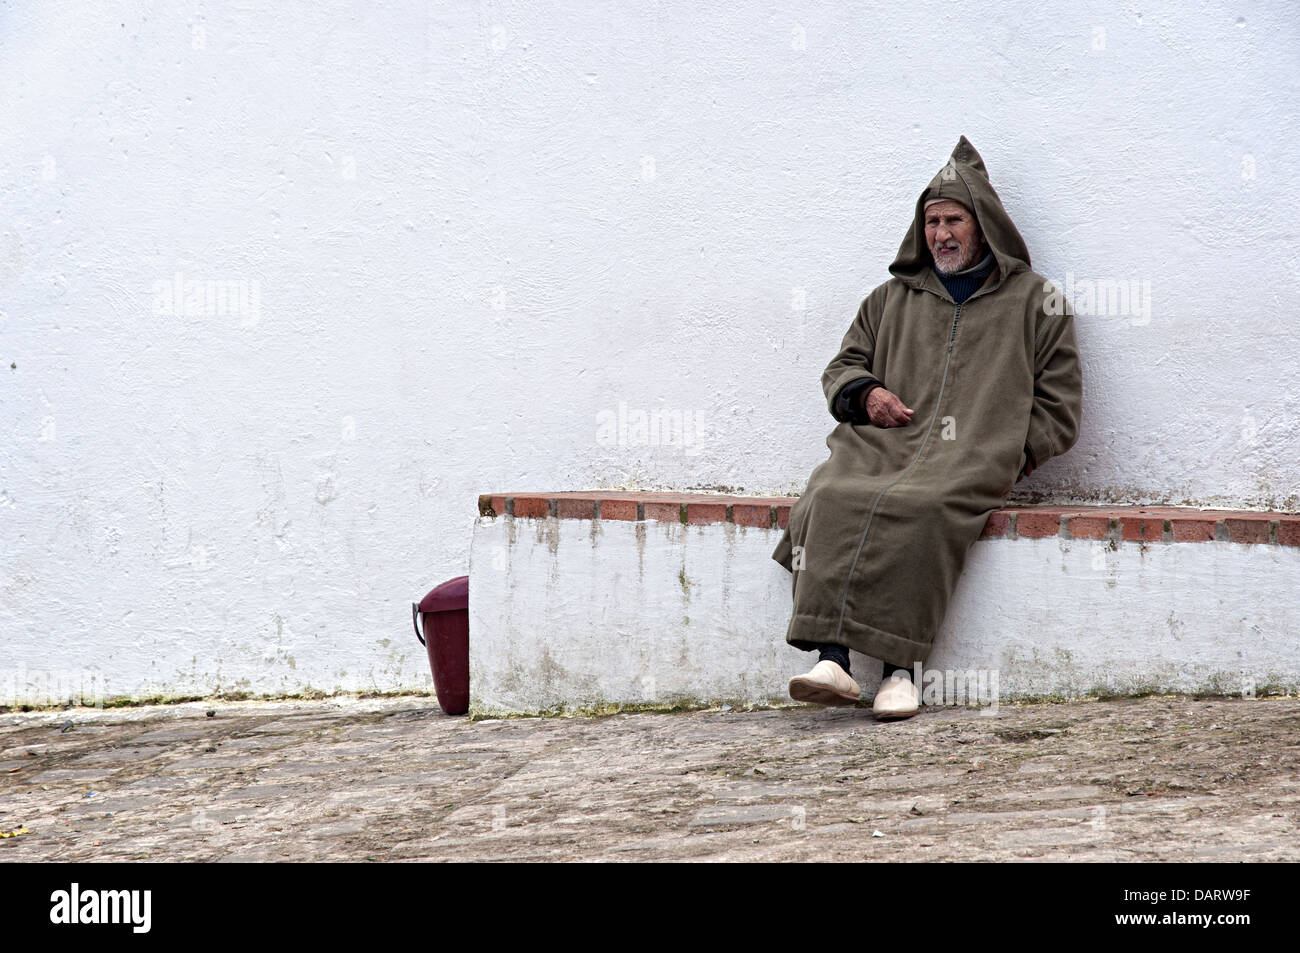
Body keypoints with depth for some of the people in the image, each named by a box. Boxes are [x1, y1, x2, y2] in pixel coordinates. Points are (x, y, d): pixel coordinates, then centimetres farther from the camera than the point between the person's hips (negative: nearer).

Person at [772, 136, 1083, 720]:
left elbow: (1059, 402, 14)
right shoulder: (893, 298, 29)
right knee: (830, 502, -31)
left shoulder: (1031, 300, 18)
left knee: (916, 511, -38)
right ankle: (832, 659, -39)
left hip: (970, 458, -3)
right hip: (882, 443, 4)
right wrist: (866, 393, 9)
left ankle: (897, 669, -38)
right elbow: (843, 366, 33)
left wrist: (1008, 454, -1)